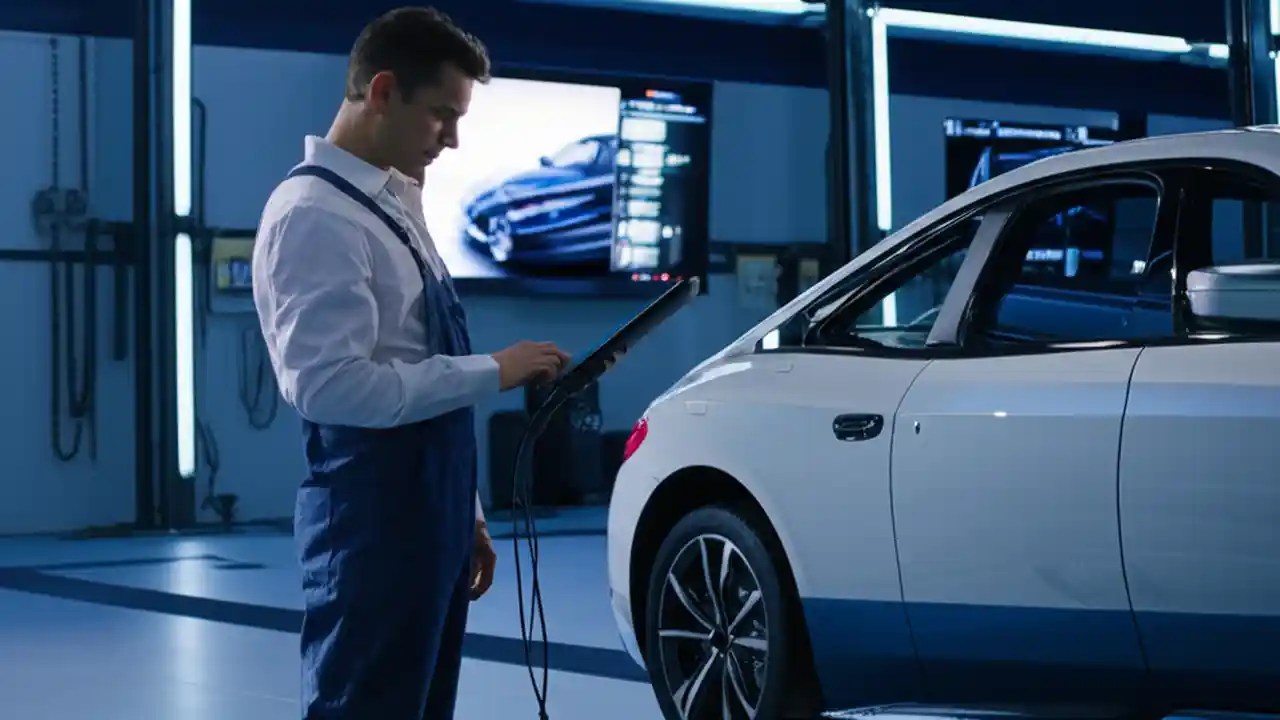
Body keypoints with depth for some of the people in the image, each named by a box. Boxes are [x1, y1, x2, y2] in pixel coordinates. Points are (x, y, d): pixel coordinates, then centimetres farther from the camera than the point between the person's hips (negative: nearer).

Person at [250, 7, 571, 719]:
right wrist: (493, 372, -21)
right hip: (370, 509, -10)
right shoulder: (315, 214, -16)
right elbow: (331, 385, -25)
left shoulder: (396, 202, 14)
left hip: (429, 501, 10)